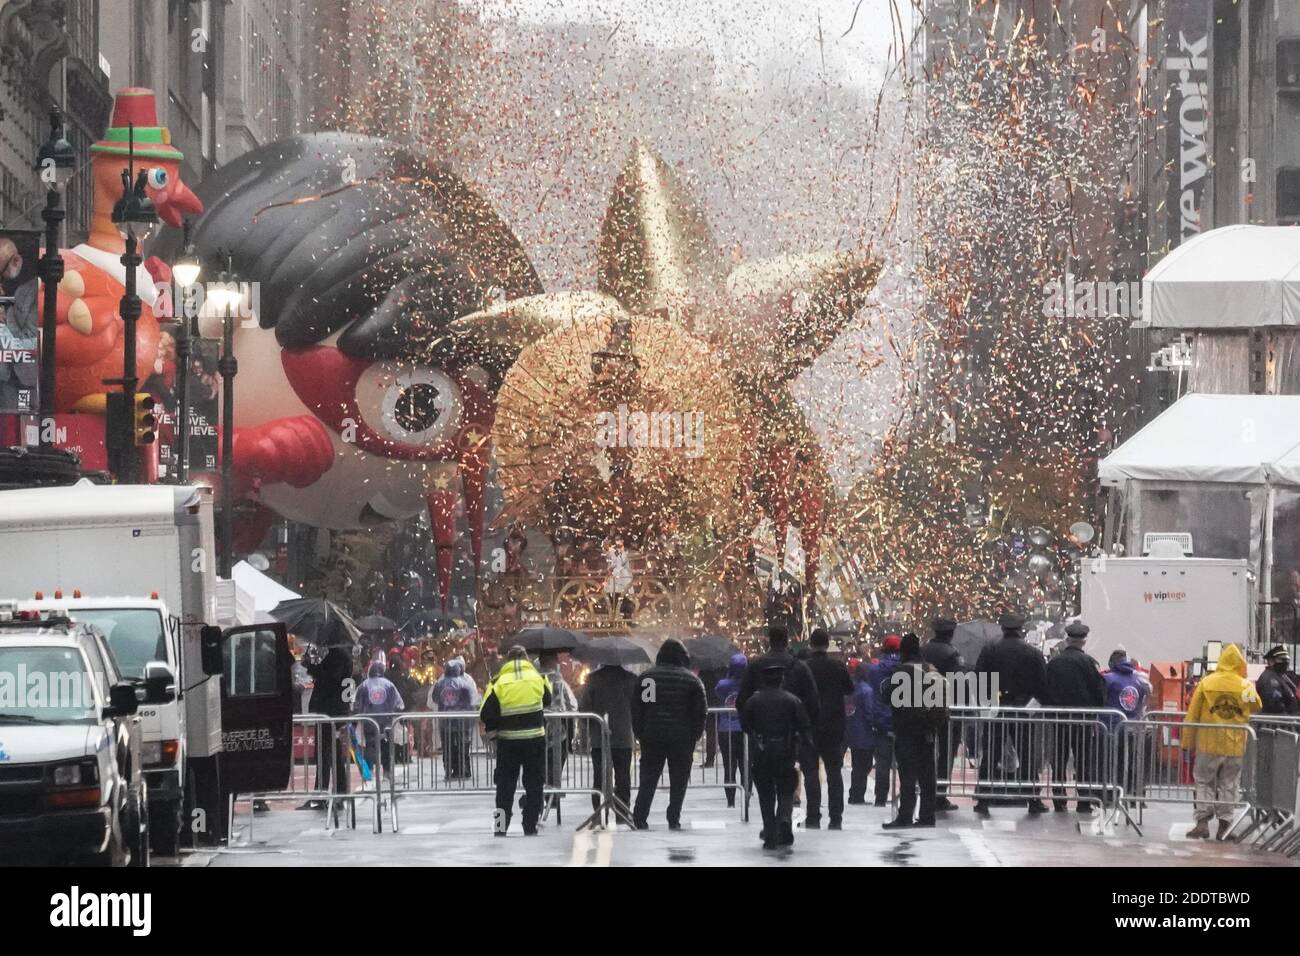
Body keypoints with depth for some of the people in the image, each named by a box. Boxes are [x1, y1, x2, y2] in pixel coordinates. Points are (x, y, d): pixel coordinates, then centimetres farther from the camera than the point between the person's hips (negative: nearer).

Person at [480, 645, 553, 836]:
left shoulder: (499, 684, -7)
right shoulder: (538, 679, -2)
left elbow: (486, 714, -6)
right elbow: (547, 701, 16)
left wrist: (493, 730, 10)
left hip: (508, 742, -1)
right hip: (535, 741, 1)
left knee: (505, 786, 9)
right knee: (534, 786, 9)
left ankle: (500, 828, 7)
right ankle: (530, 828, 7)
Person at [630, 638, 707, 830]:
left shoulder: (644, 678, 5)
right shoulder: (691, 680, 0)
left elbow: (636, 710, 5)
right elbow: (701, 712, 0)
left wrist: (640, 735, 10)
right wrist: (693, 737, 8)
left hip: (651, 737, 2)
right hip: (682, 739, -2)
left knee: (648, 779, 7)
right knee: (678, 781, 6)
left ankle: (639, 817, -2)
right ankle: (674, 819, 1)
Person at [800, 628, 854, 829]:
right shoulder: (839, 667, -1)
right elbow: (850, 695, 7)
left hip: (809, 727, -2)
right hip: (834, 727, 2)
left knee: (811, 773, 1)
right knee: (834, 771, 9)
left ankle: (813, 818, -3)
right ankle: (836, 818, 5)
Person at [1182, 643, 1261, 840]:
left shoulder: (1206, 683, -4)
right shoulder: (1246, 687, -4)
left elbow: (1192, 715, -2)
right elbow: (1257, 707, 13)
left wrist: (1188, 742, 5)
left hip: (1208, 742, -1)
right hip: (1235, 744, 1)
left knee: (1204, 782, 9)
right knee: (1229, 785, 10)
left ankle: (1203, 821, -1)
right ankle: (1224, 823, 9)